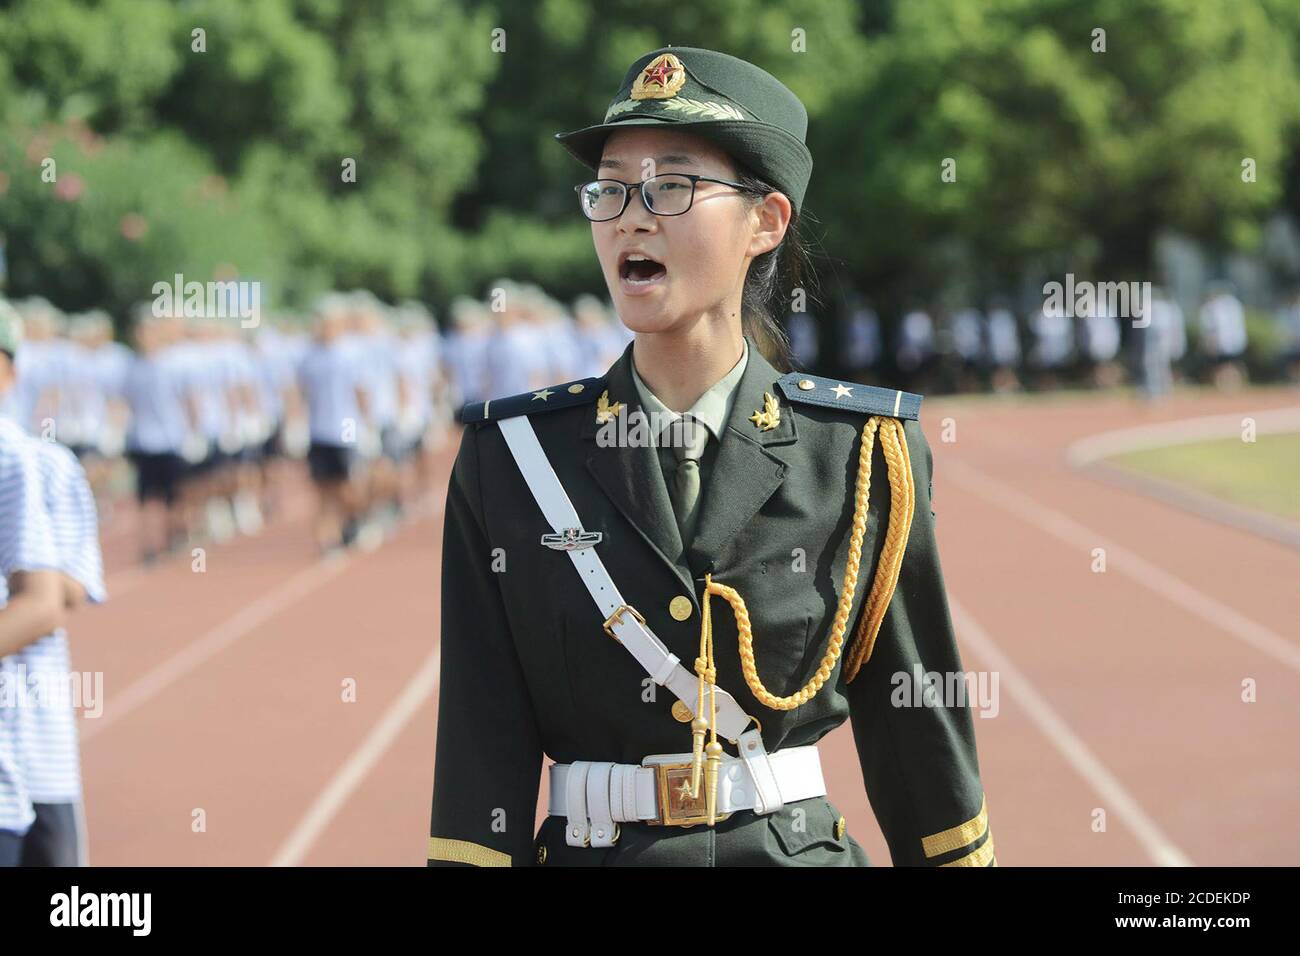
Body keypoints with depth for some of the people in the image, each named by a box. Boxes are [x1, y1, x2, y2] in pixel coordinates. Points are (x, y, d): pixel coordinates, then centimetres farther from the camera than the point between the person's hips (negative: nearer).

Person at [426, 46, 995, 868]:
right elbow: (484, 747, -6)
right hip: (590, 848, 0)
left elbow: (917, 725, 3)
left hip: (799, 847, 0)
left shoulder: (863, 456, -3)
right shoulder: (508, 460, -2)